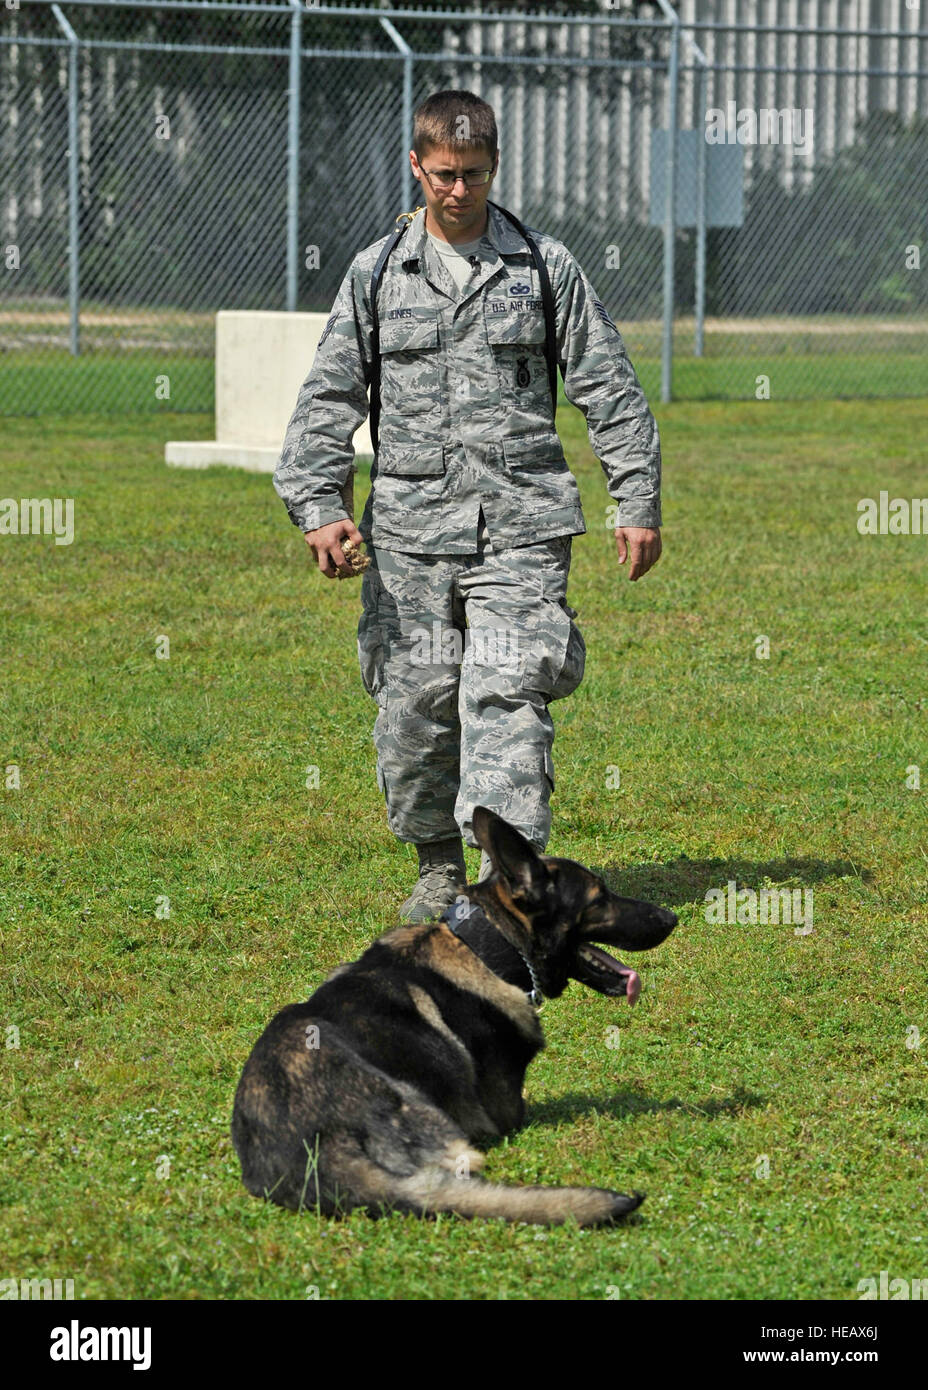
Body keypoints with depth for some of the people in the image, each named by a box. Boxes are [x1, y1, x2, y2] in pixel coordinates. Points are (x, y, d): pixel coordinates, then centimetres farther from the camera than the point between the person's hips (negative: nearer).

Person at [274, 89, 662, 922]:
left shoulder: (547, 268, 6)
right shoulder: (378, 274, 8)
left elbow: (611, 390, 8)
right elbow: (329, 399, 7)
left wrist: (639, 503, 3)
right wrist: (318, 505, -5)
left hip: (520, 527, -2)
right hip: (410, 528, 2)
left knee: (507, 698, -13)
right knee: (414, 705, 4)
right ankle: (439, 867, 22)